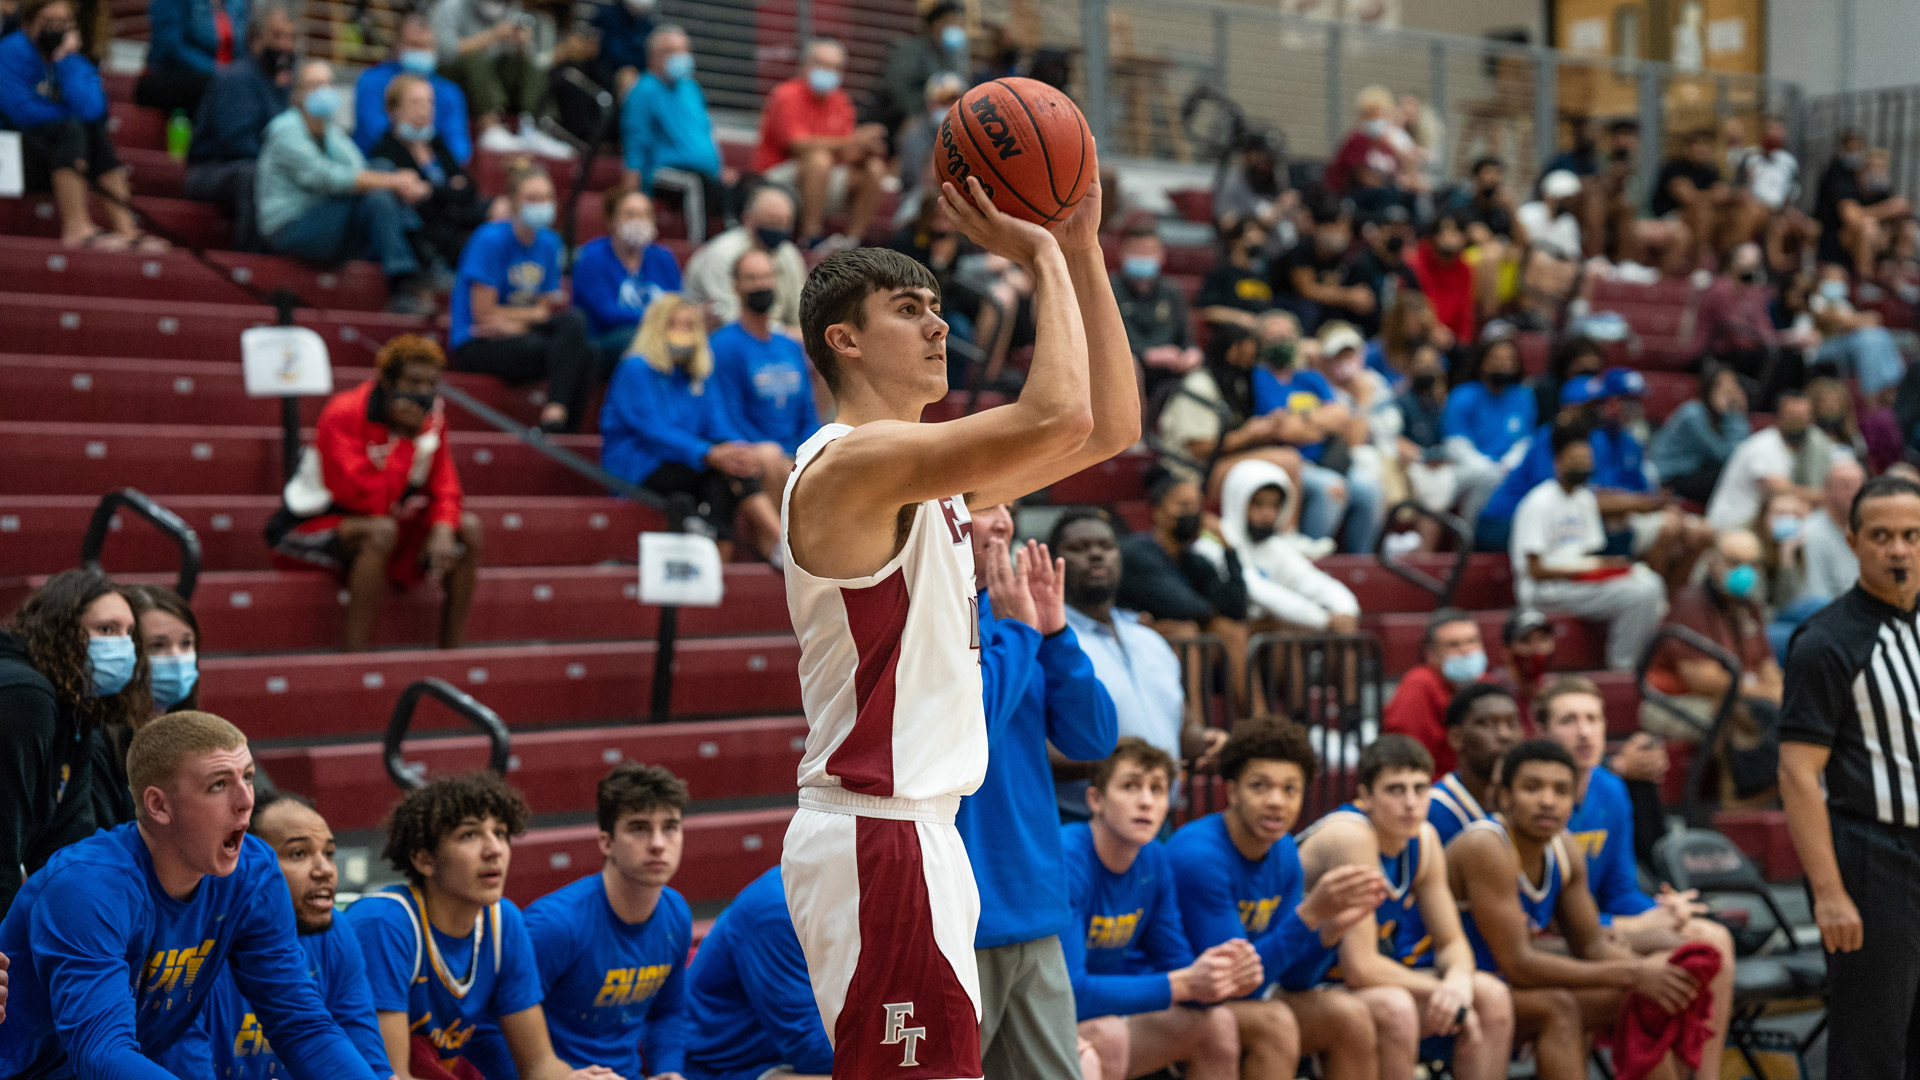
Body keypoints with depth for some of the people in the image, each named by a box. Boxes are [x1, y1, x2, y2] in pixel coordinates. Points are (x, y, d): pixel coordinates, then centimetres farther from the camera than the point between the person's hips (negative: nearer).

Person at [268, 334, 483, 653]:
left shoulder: (430, 418, -2)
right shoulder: (344, 415, -24)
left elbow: (443, 489, -1)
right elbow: (371, 501, -32)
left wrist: (442, 530, -22)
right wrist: (404, 439, -30)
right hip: (308, 527, -7)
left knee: (467, 526, -8)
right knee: (380, 530, -38)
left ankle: (452, 653, -7)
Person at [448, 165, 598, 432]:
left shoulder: (549, 242, 8)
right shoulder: (491, 240, -12)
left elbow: (547, 309, 7)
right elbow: (484, 313, -13)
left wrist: (511, 323, -13)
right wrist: (535, 314, -4)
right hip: (476, 346, -6)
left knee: (574, 323, -24)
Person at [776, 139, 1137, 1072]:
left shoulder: (923, 470, 16)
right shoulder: (849, 462, -14)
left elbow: (1109, 427, 16)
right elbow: (1057, 417, -26)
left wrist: (1082, 249, 9)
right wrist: (1042, 257, -14)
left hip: (914, 829, 10)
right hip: (877, 840, -10)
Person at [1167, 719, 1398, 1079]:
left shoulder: (1283, 852, 2)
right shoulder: (1199, 856, -23)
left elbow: (1294, 980, 2)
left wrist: (1332, 928, -18)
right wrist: (1310, 913, -32)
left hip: (1252, 997, 8)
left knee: (1351, 1014, -10)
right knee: (1274, 1020, -31)